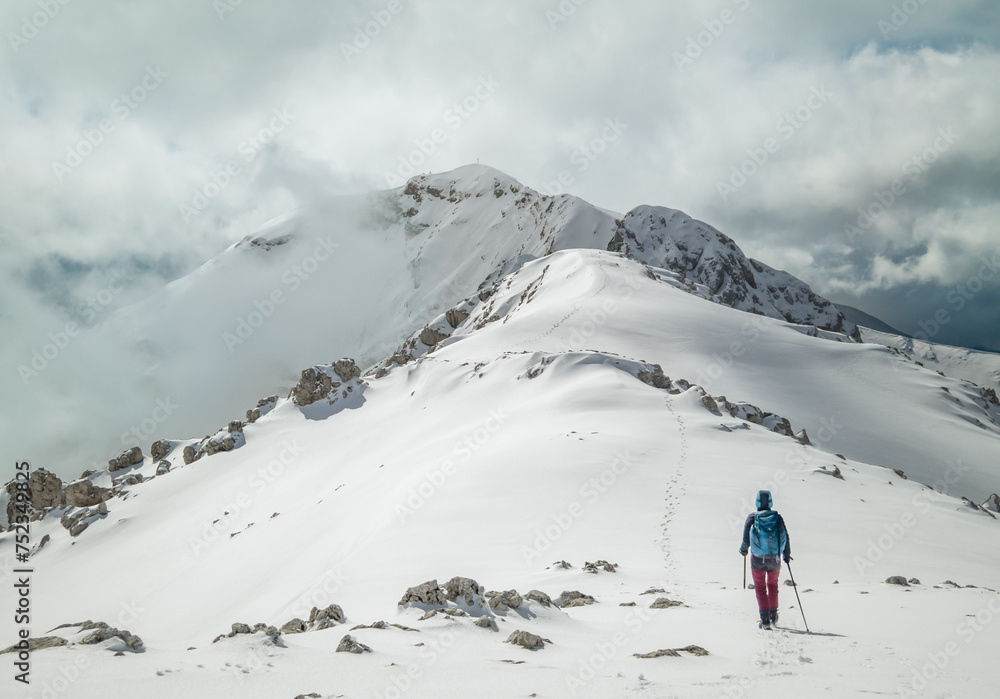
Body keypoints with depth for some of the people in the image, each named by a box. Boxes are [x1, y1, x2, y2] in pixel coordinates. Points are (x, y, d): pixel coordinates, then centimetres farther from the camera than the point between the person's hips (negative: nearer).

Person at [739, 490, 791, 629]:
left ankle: (765, 619, -2)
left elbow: (746, 536, -8)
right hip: (775, 558, 2)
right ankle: (773, 615, 29)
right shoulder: (777, 517, 3)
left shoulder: (752, 517, -1)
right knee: (772, 585, 24)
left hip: (758, 558, -2)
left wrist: (744, 549, 10)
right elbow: (785, 537, 2)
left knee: (760, 587, 9)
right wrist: (787, 555, 14)